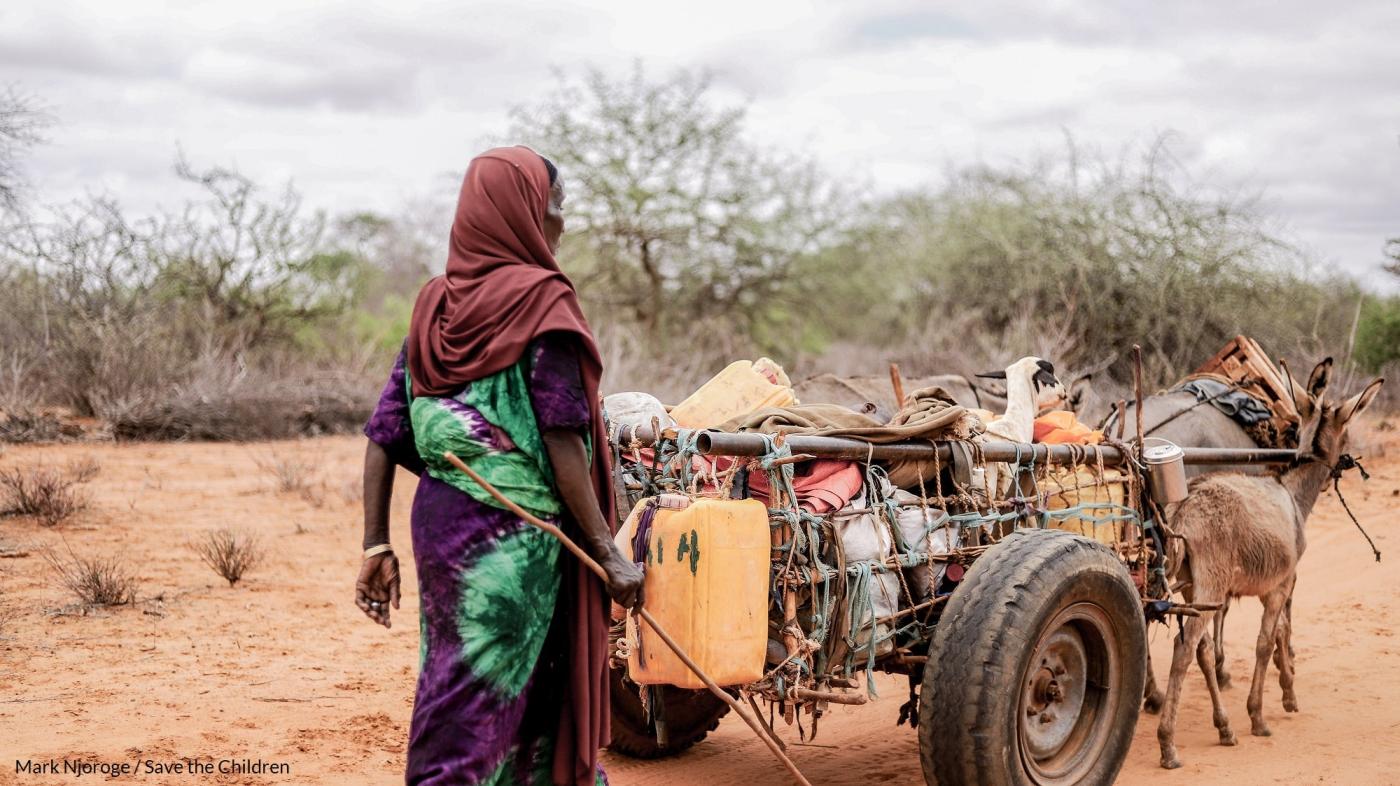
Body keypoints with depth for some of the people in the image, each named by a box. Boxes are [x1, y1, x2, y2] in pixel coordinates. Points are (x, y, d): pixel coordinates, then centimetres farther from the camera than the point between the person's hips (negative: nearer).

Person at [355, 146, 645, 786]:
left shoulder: (435, 303, 8)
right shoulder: (541, 299, -11)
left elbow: (384, 434, 6)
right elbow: (562, 442, -15)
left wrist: (376, 546, 10)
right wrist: (608, 552, -11)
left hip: (437, 517, 7)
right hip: (510, 535, -7)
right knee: (474, 709, 1)